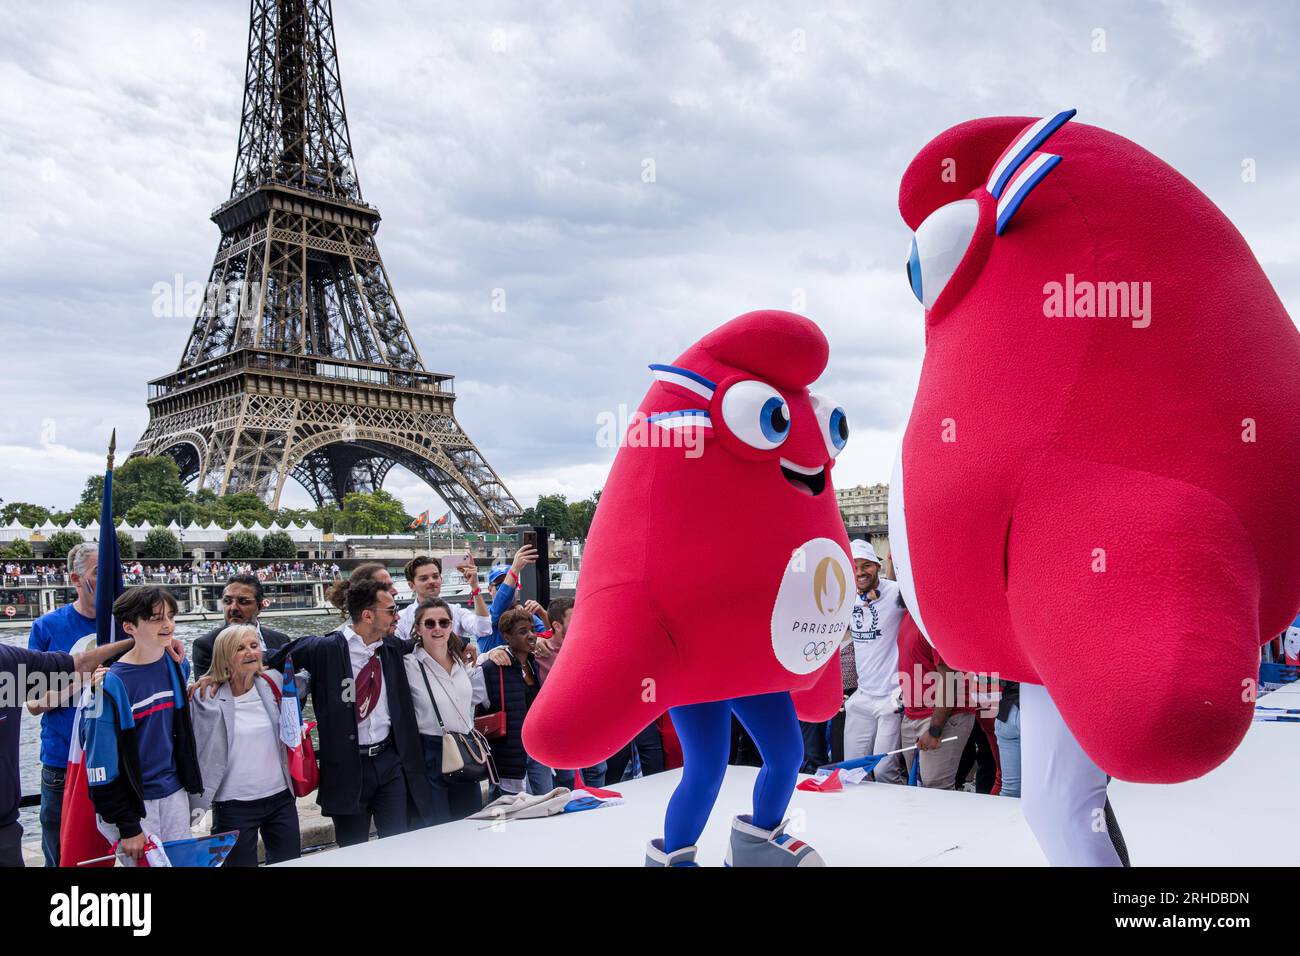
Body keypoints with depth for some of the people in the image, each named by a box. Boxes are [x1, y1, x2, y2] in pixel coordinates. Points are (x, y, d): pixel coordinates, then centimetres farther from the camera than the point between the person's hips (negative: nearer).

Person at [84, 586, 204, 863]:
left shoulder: (177, 666, 1)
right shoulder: (112, 683, -18)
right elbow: (101, 760, -15)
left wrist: (191, 784, 14)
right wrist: (127, 826, -14)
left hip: (175, 793, 6)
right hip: (134, 801, -5)